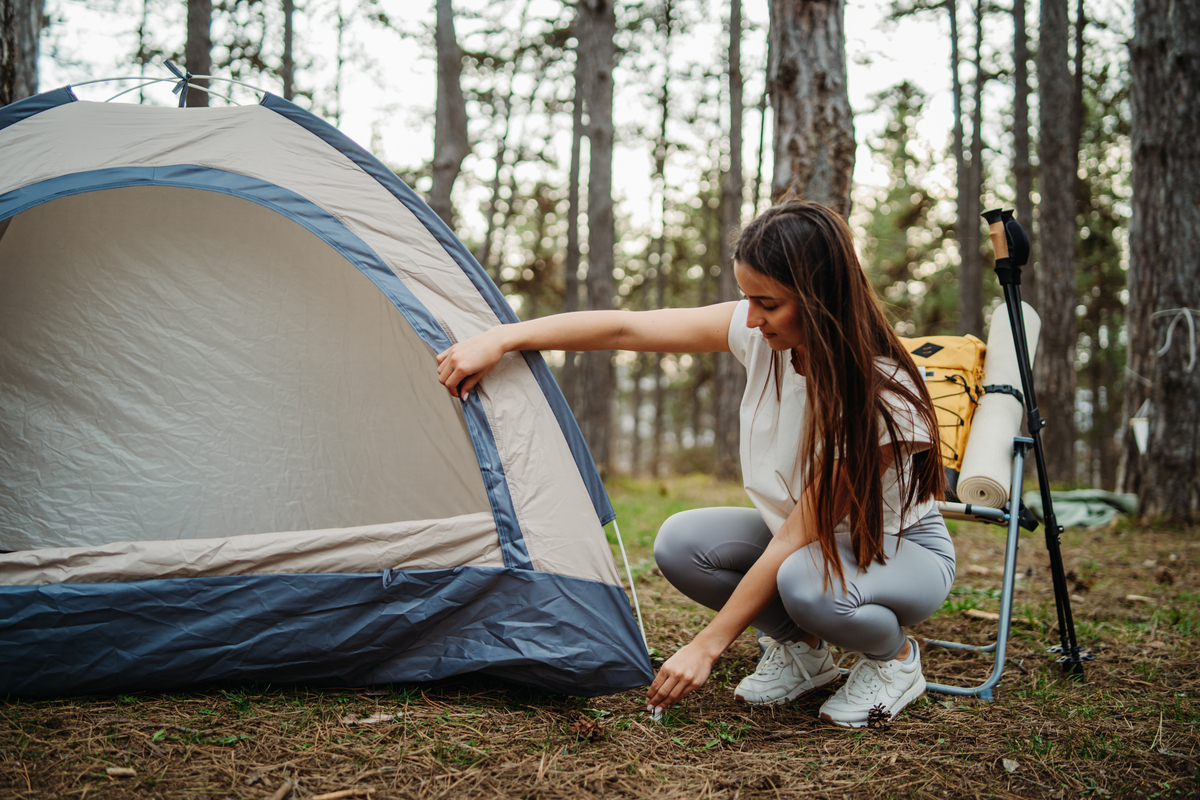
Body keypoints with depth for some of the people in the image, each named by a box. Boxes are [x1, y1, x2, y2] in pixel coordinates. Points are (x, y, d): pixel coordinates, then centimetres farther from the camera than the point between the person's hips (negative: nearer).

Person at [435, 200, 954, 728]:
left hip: (903, 551, -6)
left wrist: (707, 646, -27)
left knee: (808, 580, -39)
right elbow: (626, 330, -15)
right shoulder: (760, 334, -18)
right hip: (801, 535, 6)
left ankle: (894, 658, -5)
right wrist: (500, 340, -20)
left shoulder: (882, 397, -33)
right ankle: (800, 649, 4)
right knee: (679, 543, -20)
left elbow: (796, 537, -31)